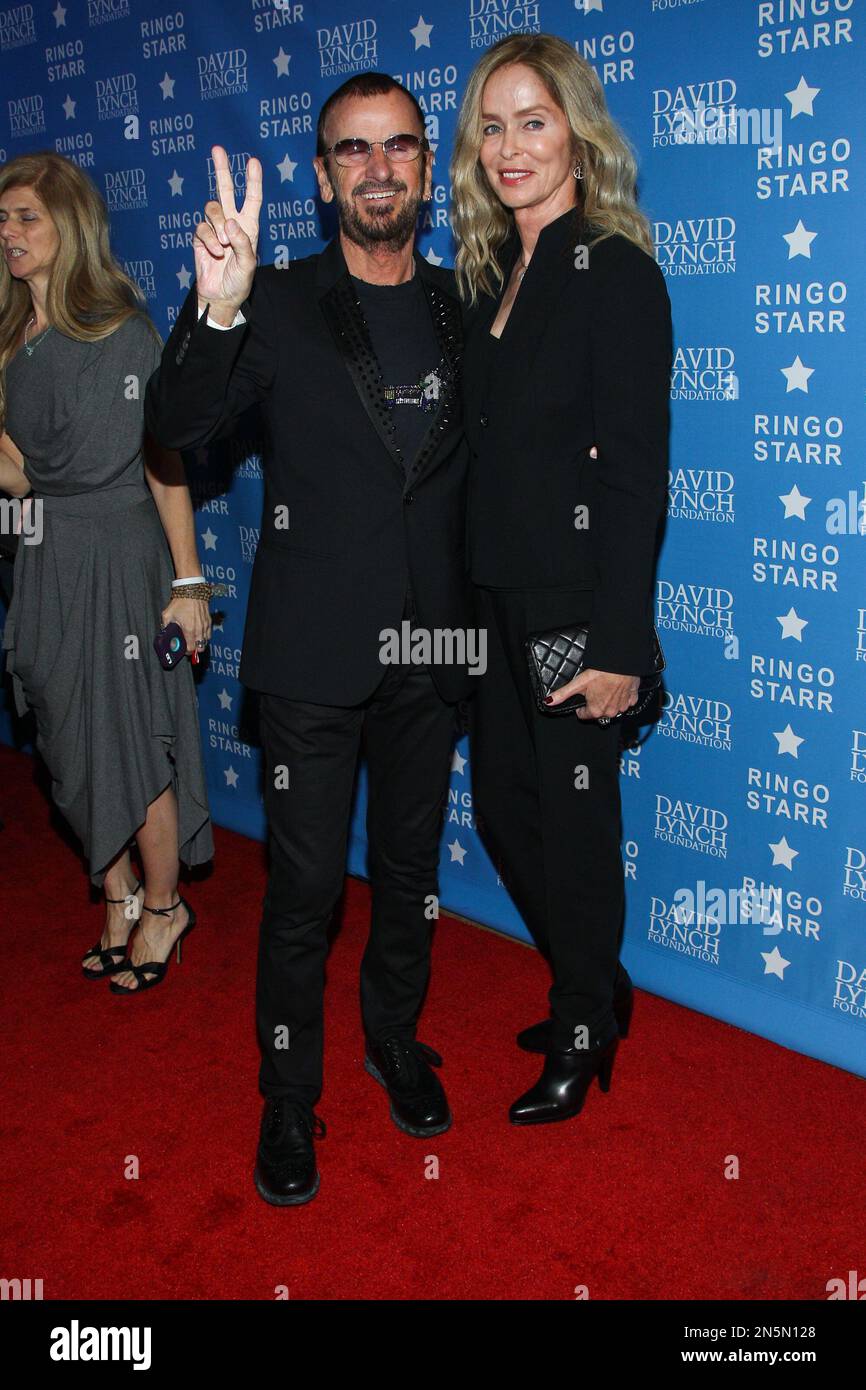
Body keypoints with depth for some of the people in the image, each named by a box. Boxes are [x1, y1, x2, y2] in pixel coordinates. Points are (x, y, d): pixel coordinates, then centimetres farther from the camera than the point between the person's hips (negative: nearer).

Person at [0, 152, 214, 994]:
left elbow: (163, 460, -12)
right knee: (72, 744, 13)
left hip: (119, 554, -7)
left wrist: (185, 580, -15)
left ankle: (161, 909, 21)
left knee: (132, 740, 2)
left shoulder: (121, 331, -9)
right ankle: (119, 899, 30)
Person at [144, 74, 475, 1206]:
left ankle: (397, 1040, 41)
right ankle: (289, 1098, 24)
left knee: (410, 869, 18)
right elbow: (177, 425, -18)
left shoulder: (465, 308, 6)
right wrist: (215, 311, -37)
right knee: (305, 892, 4)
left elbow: (486, 465, 12)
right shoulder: (280, 308, -5)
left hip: (430, 648, 4)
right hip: (314, 656, -3)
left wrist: (479, 617, 4)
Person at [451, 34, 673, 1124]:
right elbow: (490, 450, 13)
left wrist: (616, 645, -20)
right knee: (503, 804, 16)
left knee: (575, 822, 6)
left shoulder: (616, 274, -12)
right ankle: (597, 988, 39)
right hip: (499, 601, 8)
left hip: (577, 607, -8)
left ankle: (584, 1040, 28)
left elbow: (635, 473, -17)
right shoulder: (494, 275, 12)